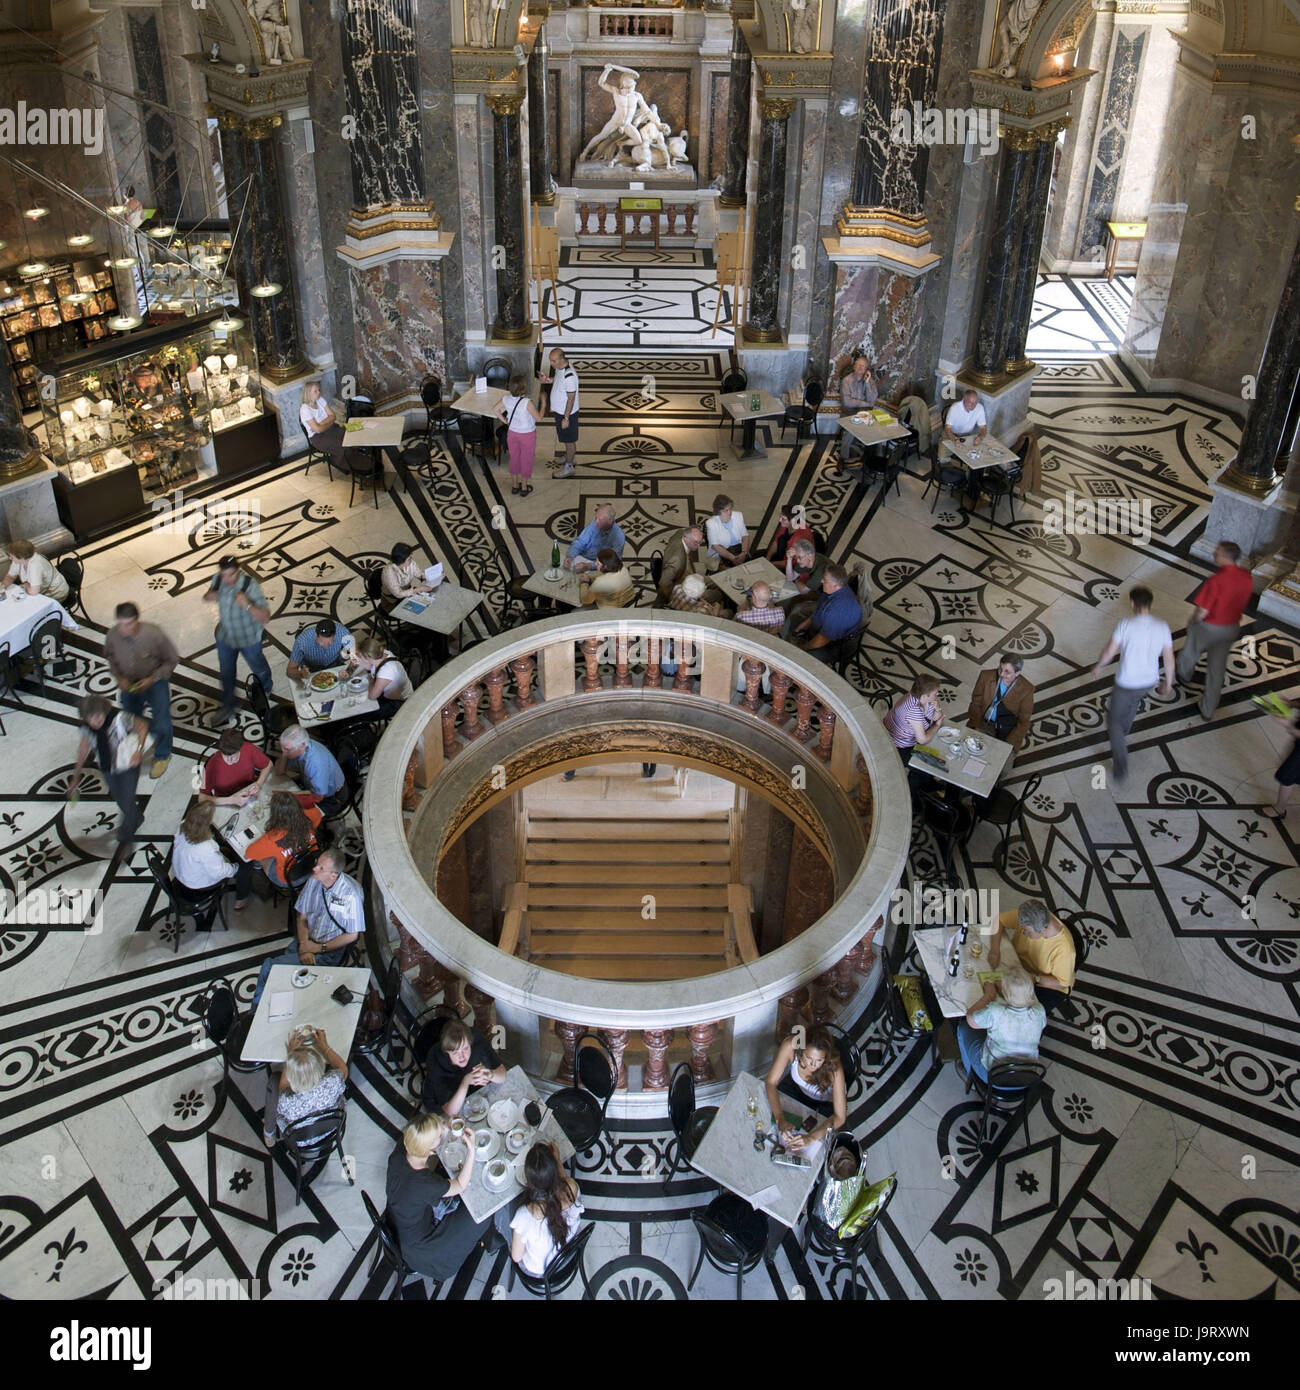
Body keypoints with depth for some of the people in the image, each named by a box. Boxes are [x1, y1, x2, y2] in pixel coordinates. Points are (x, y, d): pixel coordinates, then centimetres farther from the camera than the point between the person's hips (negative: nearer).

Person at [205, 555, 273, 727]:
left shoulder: (250, 585, -32)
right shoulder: (218, 580, -17)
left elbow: (265, 616, -33)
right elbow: (207, 597, 5)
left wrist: (247, 605, -49)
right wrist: (209, 596, -20)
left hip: (249, 639, -4)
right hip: (225, 636, 4)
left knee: (259, 669, 23)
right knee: (226, 674, 19)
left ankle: (266, 690, 57)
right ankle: (228, 708, 40)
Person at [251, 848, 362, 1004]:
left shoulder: (350, 893, -25)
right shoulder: (314, 881, -7)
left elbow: (352, 935, -16)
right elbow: (302, 917, 5)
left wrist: (318, 948, -12)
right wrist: (304, 946, -11)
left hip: (329, 952, -6)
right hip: (308, 941, 6)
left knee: (270, 966, -13)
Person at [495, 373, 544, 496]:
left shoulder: (506, 398, -15)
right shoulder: (527, 402, -32)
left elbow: (496, 409, 1)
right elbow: (538, 418, -22)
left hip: (512, 433, 5)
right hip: (527, 435, -5)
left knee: (514, 458, 23)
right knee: (526, 461, 16)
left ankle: (514, 486, 37)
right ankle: (524, 488, 30)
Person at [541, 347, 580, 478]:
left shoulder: (570, 375, -32)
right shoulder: (558, 368, -5)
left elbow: (571, 398, -26)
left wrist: (566, 418, -22)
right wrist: (549, 380, -2)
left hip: (567, 413, -9)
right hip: (559, 410, 9)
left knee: (569, 440, 8)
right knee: (564, 437, 27)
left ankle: (568, 467, 22)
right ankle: (568, 456, 48)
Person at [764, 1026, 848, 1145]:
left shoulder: (834, 1068, -41)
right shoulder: (791, 1045, -38)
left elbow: (839, 1117, -37)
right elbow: (771, 1082, -28)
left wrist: (810, 1138, -51)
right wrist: (780, 1118, -43)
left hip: (827, 1102, -2)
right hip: (797, 1087, 3)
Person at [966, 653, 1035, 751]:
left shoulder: (1026, 689, -11)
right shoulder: (986, 676, -7)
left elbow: (1023, 722, -5)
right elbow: (976, 703, 1)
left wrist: (1007, 744, -16)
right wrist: (976, 729, -11)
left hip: (1008, 732, -2)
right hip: (983, 724, 2)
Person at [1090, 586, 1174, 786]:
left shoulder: (1126, 625, -23)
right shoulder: (1162, 628, -11)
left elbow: (1109, 652, -17)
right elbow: (1169, 659, -3)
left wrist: (1098, 667, 4)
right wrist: (1168, 682, 13)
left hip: (1126, 683, -4)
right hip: (1149, 682, 4)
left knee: (1114, 719, 14)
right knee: (1132, 705, 35)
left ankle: (1121, 766, 4)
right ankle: (1122, 736, 61)